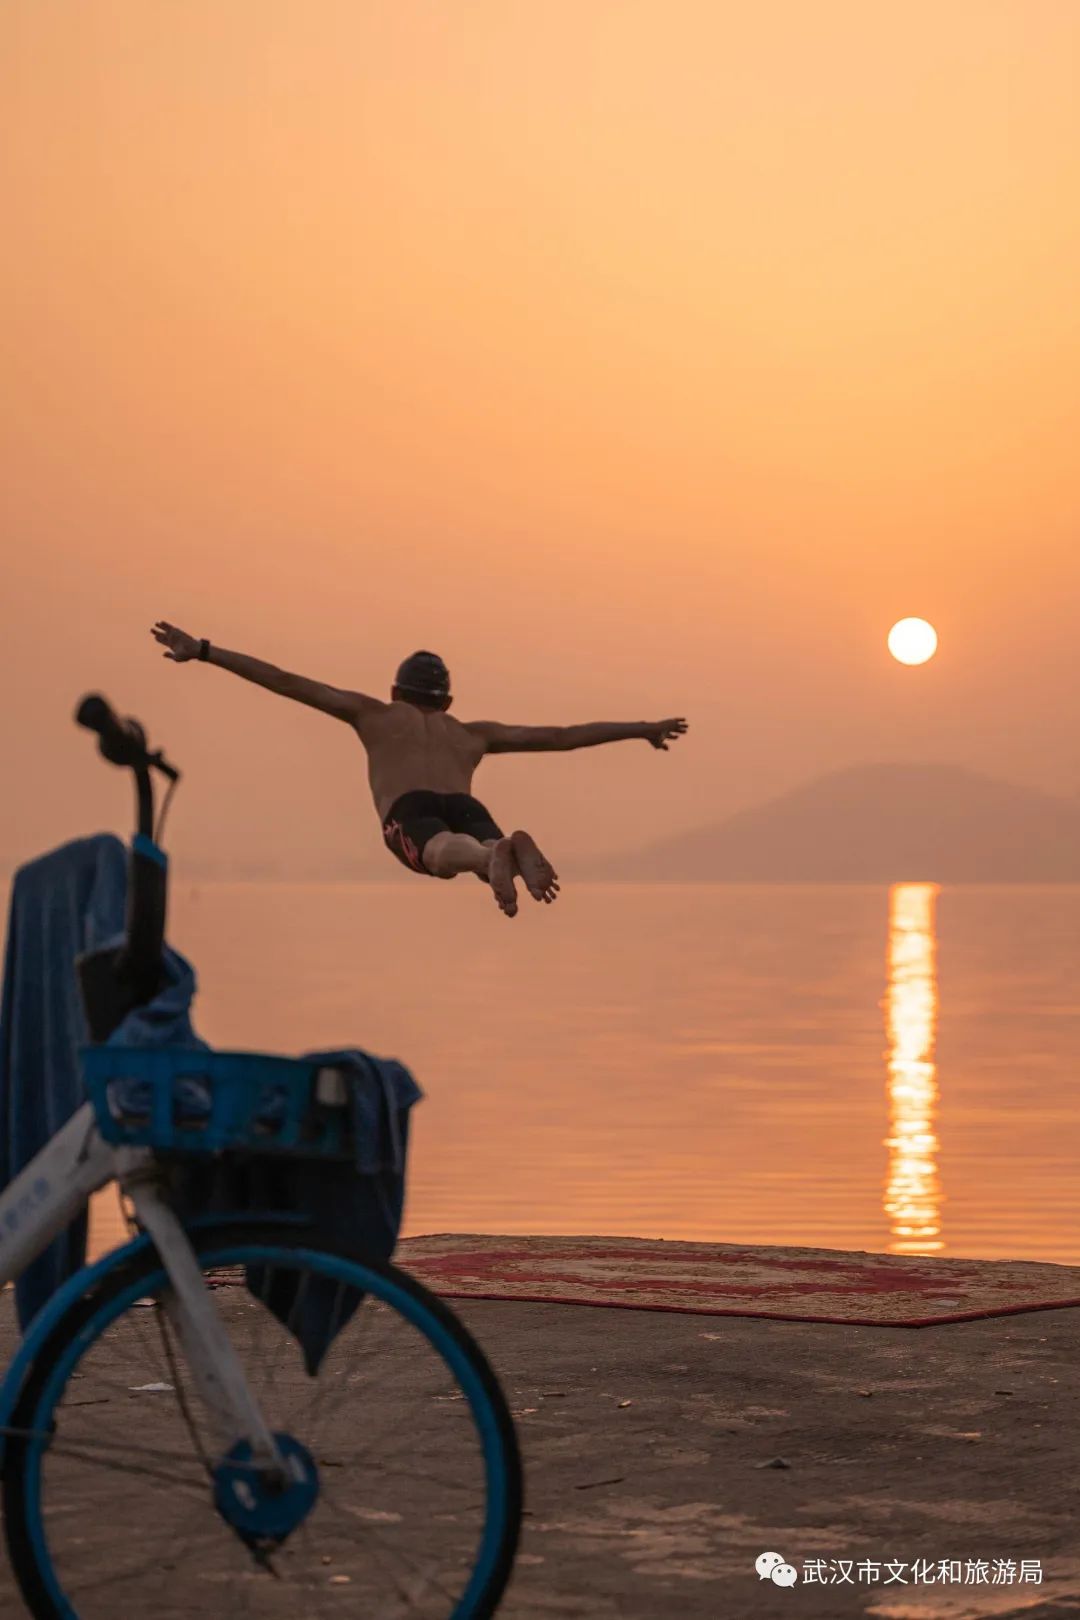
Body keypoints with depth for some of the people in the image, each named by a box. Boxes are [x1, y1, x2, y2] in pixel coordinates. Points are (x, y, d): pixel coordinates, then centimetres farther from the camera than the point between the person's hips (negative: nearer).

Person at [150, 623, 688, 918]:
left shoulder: (374, 713, 37)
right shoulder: (471, 733, 42)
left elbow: (284, 681, 34)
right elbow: (561, 736, 44)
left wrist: (203, 651, 37)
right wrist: (640, 728, 54)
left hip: (413, 815, -3)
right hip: (468, 810, 3)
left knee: (445, 853, -36)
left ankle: (496, 855, -71)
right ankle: (514, 850, -67)